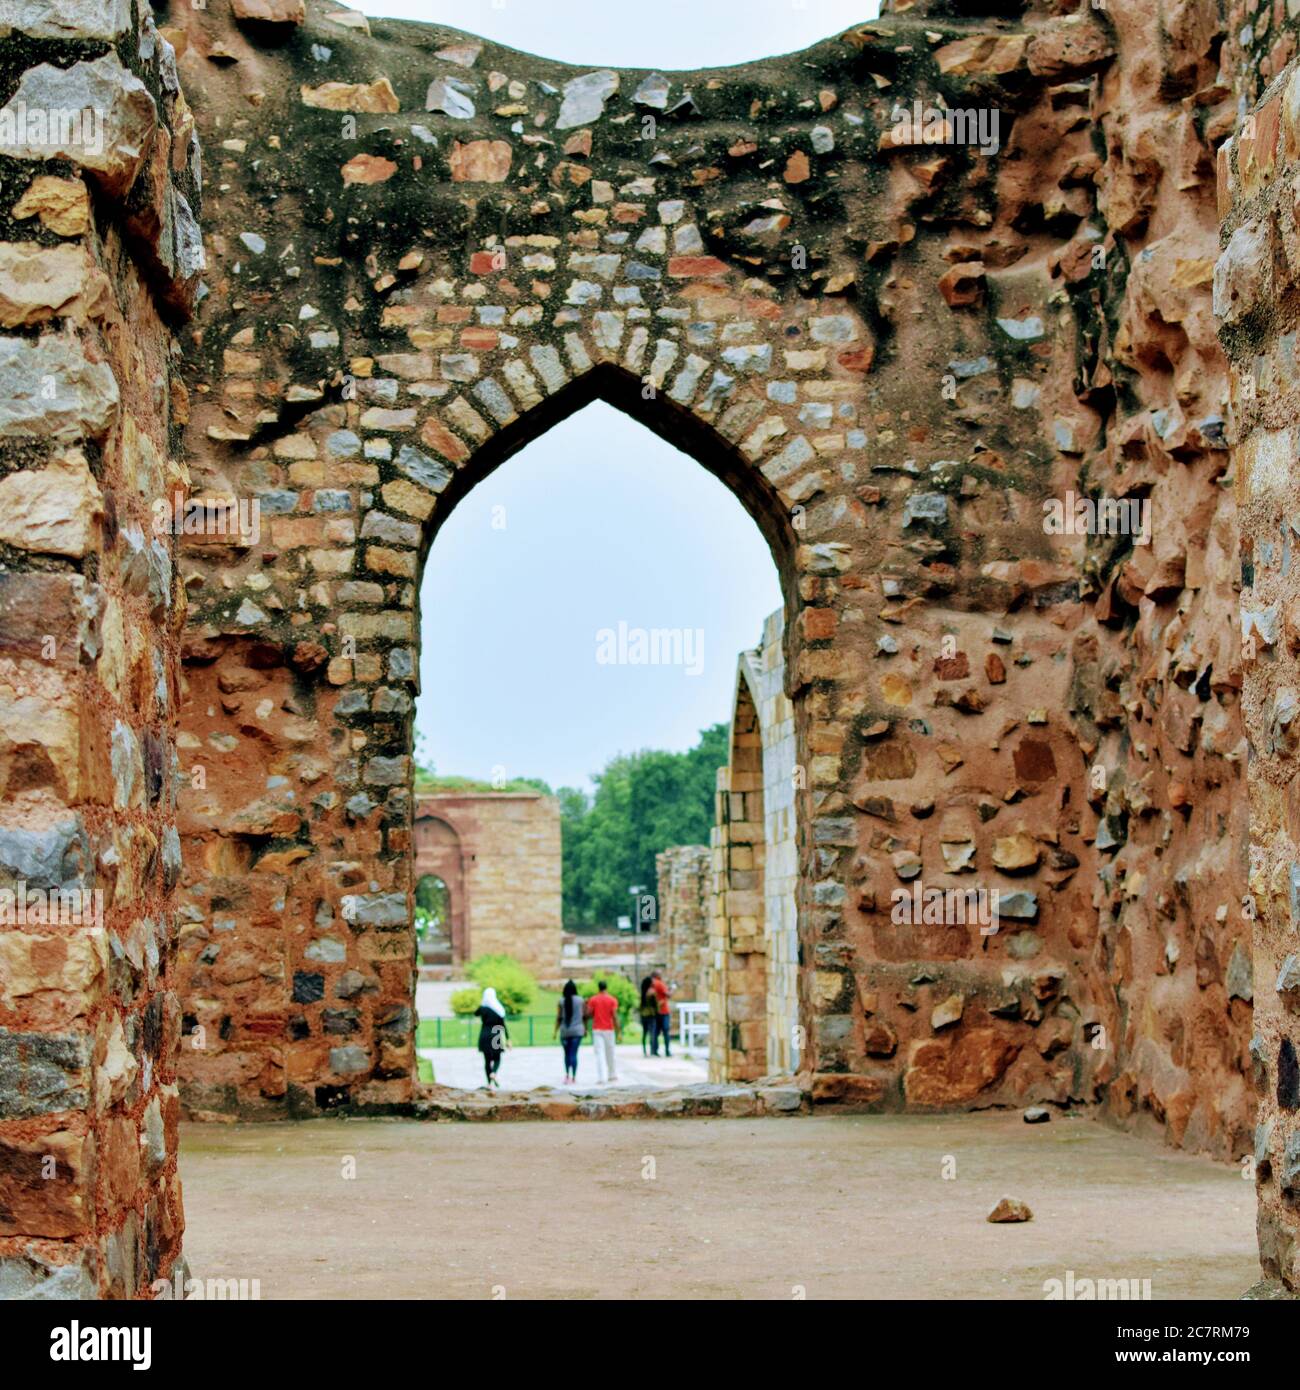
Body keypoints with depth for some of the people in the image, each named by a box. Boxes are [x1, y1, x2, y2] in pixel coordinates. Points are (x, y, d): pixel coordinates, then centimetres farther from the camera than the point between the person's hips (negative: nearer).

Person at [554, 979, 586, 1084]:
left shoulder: (561, 1001, -3)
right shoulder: (580, 1000, -1)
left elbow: (558, 1018, -4)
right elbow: (584, 1016, 2)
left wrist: (555, 1032, 0)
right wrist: (585, 1028, 14)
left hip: (564, 1031, 1)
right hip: (577, 1031, -1)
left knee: (567, 1053, 16)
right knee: (574, 1053, -1)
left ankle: (567, 1074, 10)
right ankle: (573, 1076, -5)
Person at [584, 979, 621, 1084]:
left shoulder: (592, 1000, 0)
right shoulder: (612, 1000, -3)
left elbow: (588, 1015, -4)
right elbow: (615, 1016, -9)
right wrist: (619, 1032, -7)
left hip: (597, 1030, 0)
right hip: (609, 1030, 0)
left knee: (599, 1054, -4)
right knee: (610, 1054, 15)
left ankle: (601, 1078, -16)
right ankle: (612, 1075, 29)